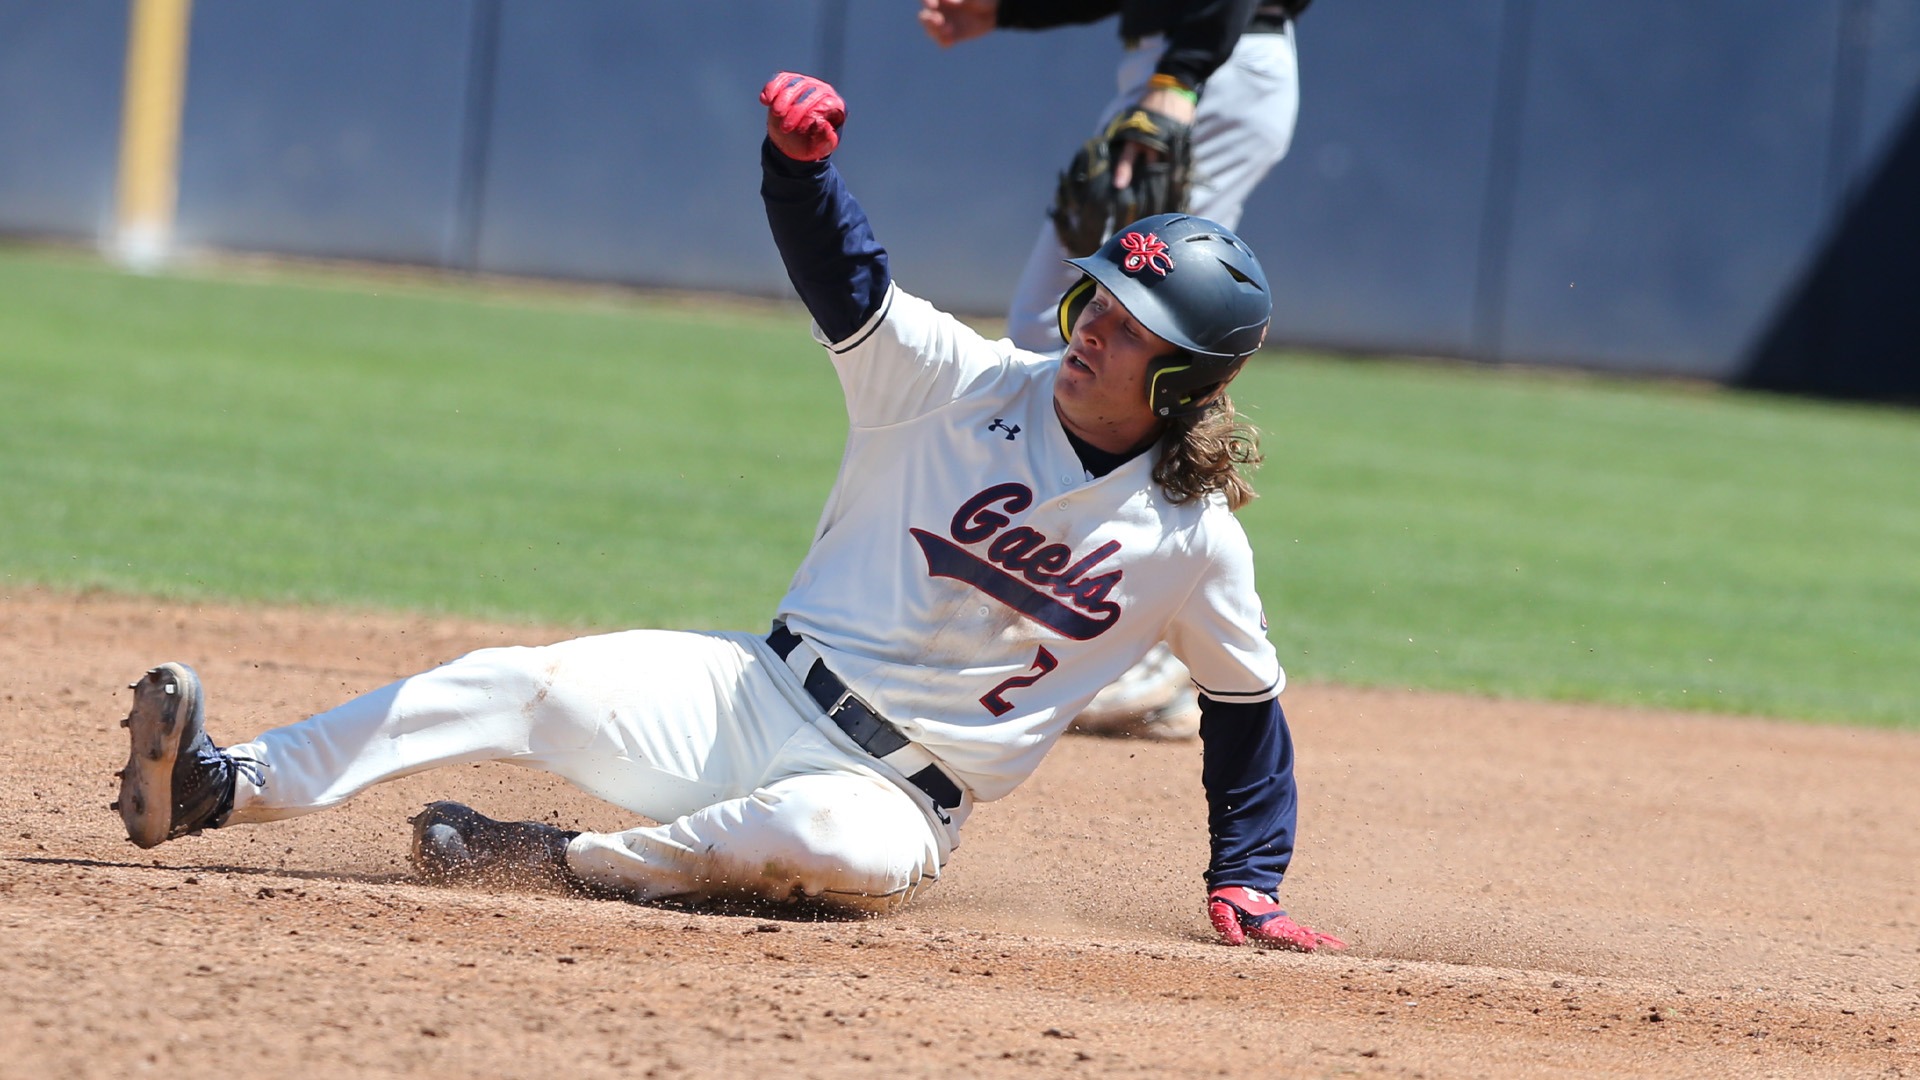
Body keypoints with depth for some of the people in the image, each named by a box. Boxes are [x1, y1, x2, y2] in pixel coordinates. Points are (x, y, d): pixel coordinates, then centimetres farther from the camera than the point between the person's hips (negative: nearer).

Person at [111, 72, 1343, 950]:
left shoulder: (1196, 539, -3)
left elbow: (1248, 700, 10)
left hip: (899, 789, -2)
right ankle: (221, 788, -28)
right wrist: (802, 154, -30)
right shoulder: (972, 385, 1)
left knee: (848, 846, -41)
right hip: (758, 698, 3)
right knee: (527, 685, -21)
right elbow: (845, 279, -10)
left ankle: (558, 865, -25)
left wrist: (1249, 883, 6)